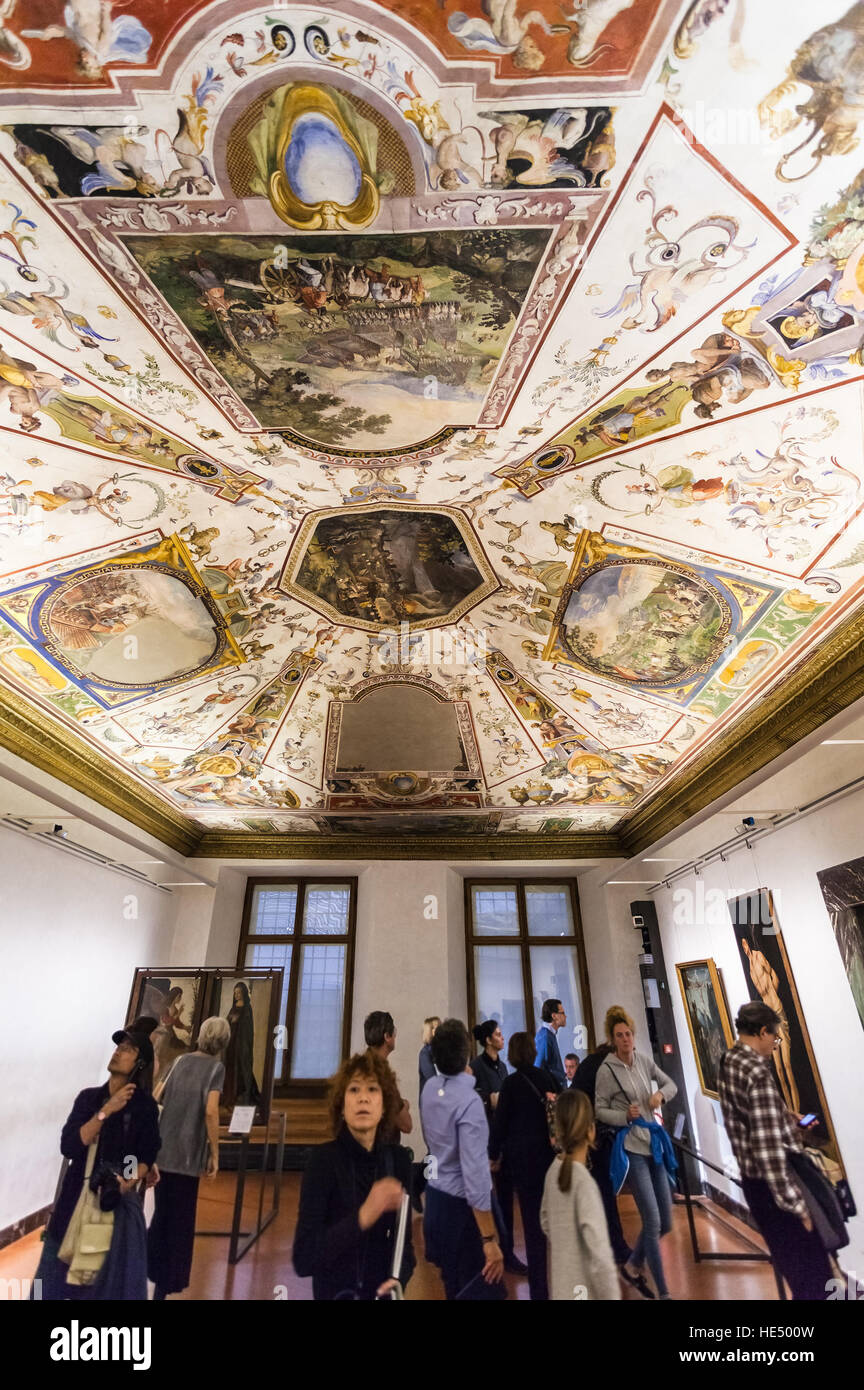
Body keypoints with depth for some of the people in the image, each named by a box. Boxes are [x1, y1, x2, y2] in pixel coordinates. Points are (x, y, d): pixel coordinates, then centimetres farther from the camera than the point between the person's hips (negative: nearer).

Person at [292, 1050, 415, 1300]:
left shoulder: (399, 1159, -11)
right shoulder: (324, 1159, -23)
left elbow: (403, 1239, -2)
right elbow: (303, 1260, -28)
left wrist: (398, 1278, -22)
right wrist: (362, 1216, -39)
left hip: (382, 1292, 3)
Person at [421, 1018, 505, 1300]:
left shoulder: (429, 1089, -5)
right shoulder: (469, 1100, -28)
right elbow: (475, 1175, -27)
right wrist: (489, 1240, -21)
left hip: (436, 1197, 7)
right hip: (461, 1205, -7)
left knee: (454, 1286, 25)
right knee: (480, 1291, 11)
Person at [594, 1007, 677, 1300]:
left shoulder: (645, 1061, 0)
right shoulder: (606, 1070, -14)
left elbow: (671, 1084, 12)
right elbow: (599, 1111, -9)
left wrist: (660, 1094, -9)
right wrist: (625, 1116, -25)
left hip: (656, 1144, 6)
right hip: (631, 1149, -6)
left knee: (666, 1223, 13)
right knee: (653, 1223, -4)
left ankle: (633, 1266, 37)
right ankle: (664, 1292, 18)